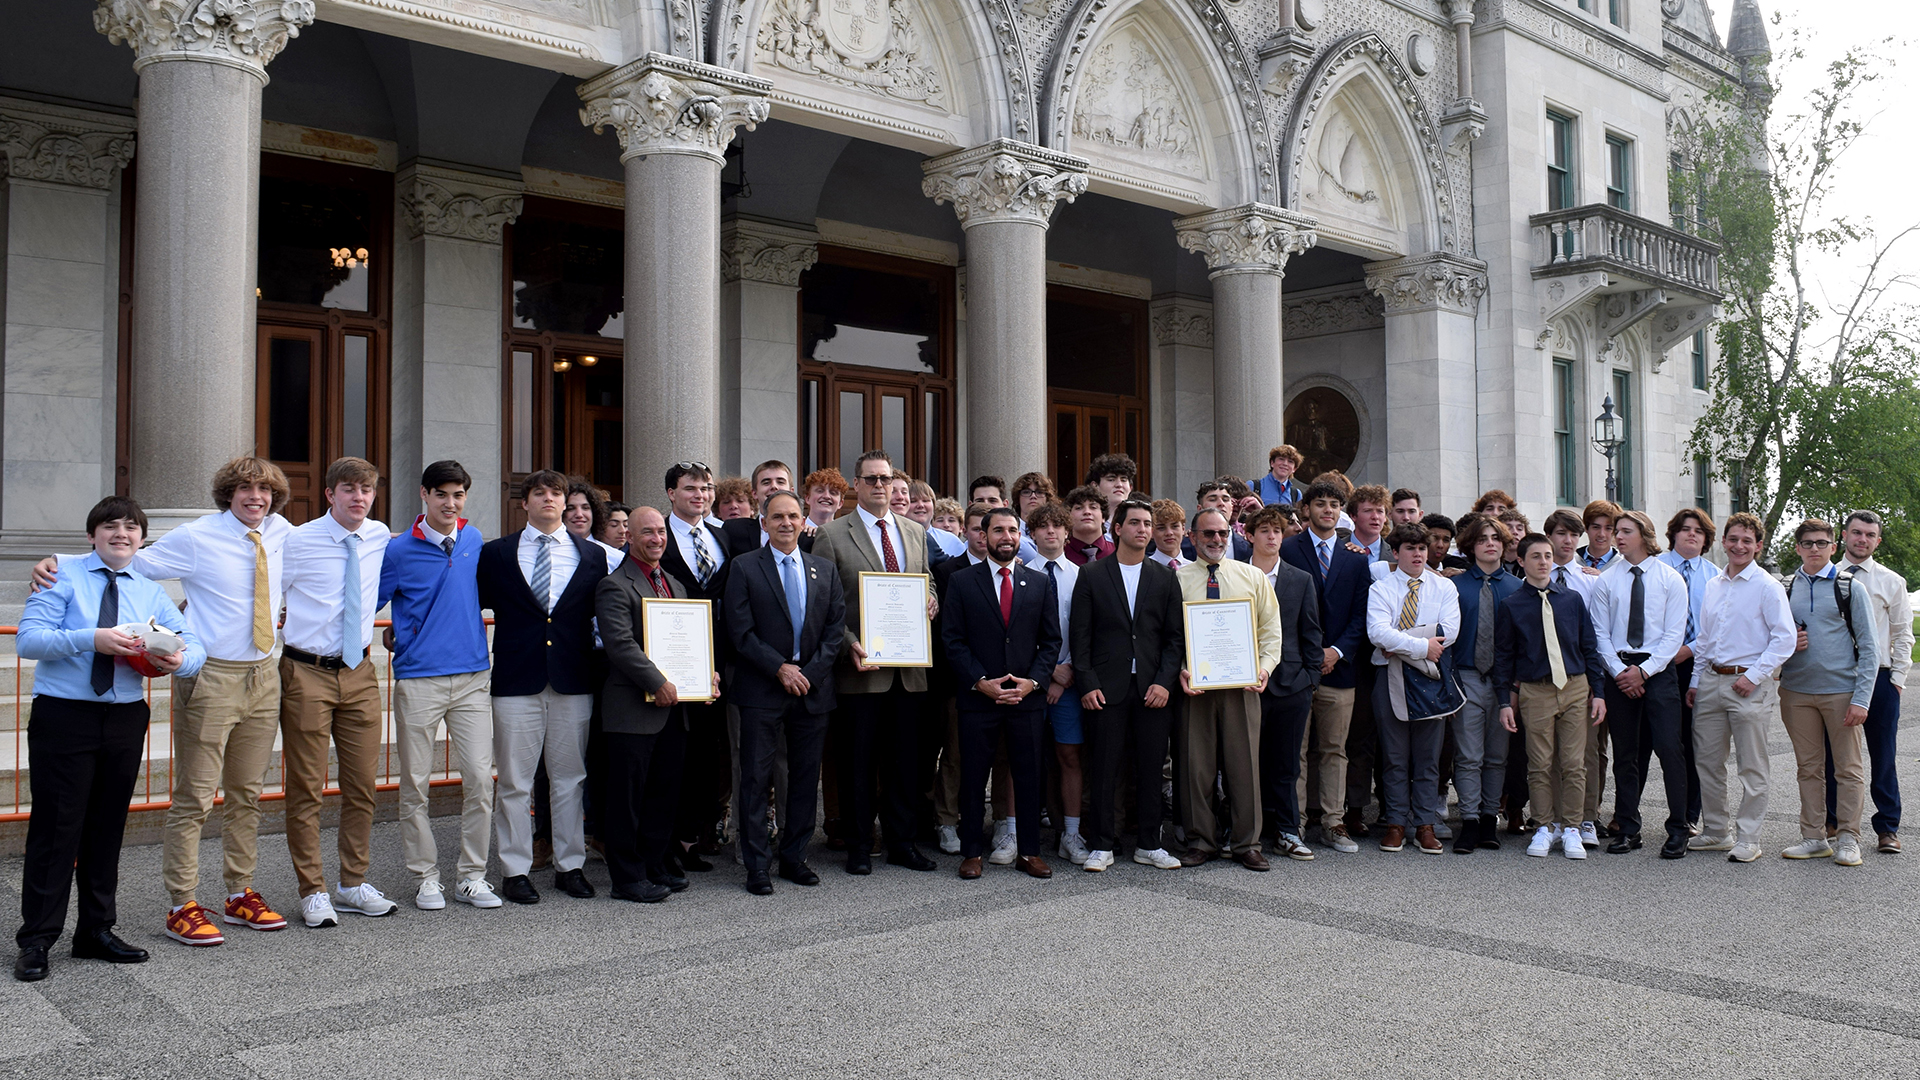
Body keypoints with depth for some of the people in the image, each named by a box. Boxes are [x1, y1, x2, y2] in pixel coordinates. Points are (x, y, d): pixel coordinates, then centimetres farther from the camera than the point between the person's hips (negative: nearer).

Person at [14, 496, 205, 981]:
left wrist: (179, 660, -17)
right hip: (63, 717, -4)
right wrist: (91, 639, -26)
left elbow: (195, 646, 6)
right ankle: (36, 940, 9)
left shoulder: (150, 591, 11)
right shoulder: (63, 577, -1)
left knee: (108, 827, 12)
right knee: (56, 827, -2)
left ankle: (96, 931, 24)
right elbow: (28, 639, -13)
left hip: (126, 719, 4)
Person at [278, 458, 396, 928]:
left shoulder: (379, 537, 6)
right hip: (307, 673, -5)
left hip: (359, 674, 5)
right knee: (305, 788, 1)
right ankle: (313, 891, 11)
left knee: (362, 784, 9)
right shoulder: (298, 542, -8)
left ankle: (354, 884, 22)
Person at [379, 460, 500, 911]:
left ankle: (472, 876, 10)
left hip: (472, 675, 3)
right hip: (418, 678, -3)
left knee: (480, 777, -1)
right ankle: (426, 878, 15)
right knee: (415, 782, 3)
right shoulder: (400, 551, -3)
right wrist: (396, 634, -3)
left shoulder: (475, 540, 9)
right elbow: (368, 603, 6)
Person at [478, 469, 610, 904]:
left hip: (573, 683, 2)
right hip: (516, 681, -1)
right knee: (514, 782, 3)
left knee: (570, 779, 8)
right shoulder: (495, 553, 5)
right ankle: (515, 871, 13)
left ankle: (569, 865, 19)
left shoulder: (592, 555, 10)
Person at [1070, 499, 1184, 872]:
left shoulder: (1165, 578, 10)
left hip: (1152, 688, 2)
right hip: (1105, 688, -2)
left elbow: (1175, 636, 7)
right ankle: (1102, 845, 11)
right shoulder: (1092, 574, 4)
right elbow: (1080, 634, 1)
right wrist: (1087, 684, -7)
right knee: (1105, 767, 1)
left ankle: (1148, 844, 17)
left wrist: (1165, 682, -5)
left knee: (1151, 767, 5)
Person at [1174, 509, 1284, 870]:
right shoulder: (1177, 578, 5)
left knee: (1245, 763, 3)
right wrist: (1178, 670, -11)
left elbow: (1271, 629, 8)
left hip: (1242, 684, 1)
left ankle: (1246, 844, 14)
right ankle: (1200, 841, 15)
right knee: (1195, 765, 3)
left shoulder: (1253, 576, 10)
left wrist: (1265, 666, -8)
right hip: (1194, 684, -1)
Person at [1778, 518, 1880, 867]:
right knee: (1809, 768, 8)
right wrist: (1788, 644, -5)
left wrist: (1861, 699, -10)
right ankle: (1814, 838, 15)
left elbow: (1869, 648, -2)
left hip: (1841, 691, -3)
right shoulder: (1785, 590, 9)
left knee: (1848, 768, 2)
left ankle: (1848, 838, 11)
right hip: (1796, 691, 3)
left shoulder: (1851, 588, 0)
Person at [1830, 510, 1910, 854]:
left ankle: (1887, 828, 13)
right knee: (1832, 754, 7)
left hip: (1878, 676, 0)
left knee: (1883, 757, 3)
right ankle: (1831, 820, 19)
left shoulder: (1892, 582, 6)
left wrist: (1897, 679, -1)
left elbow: (1902, 635, 7)